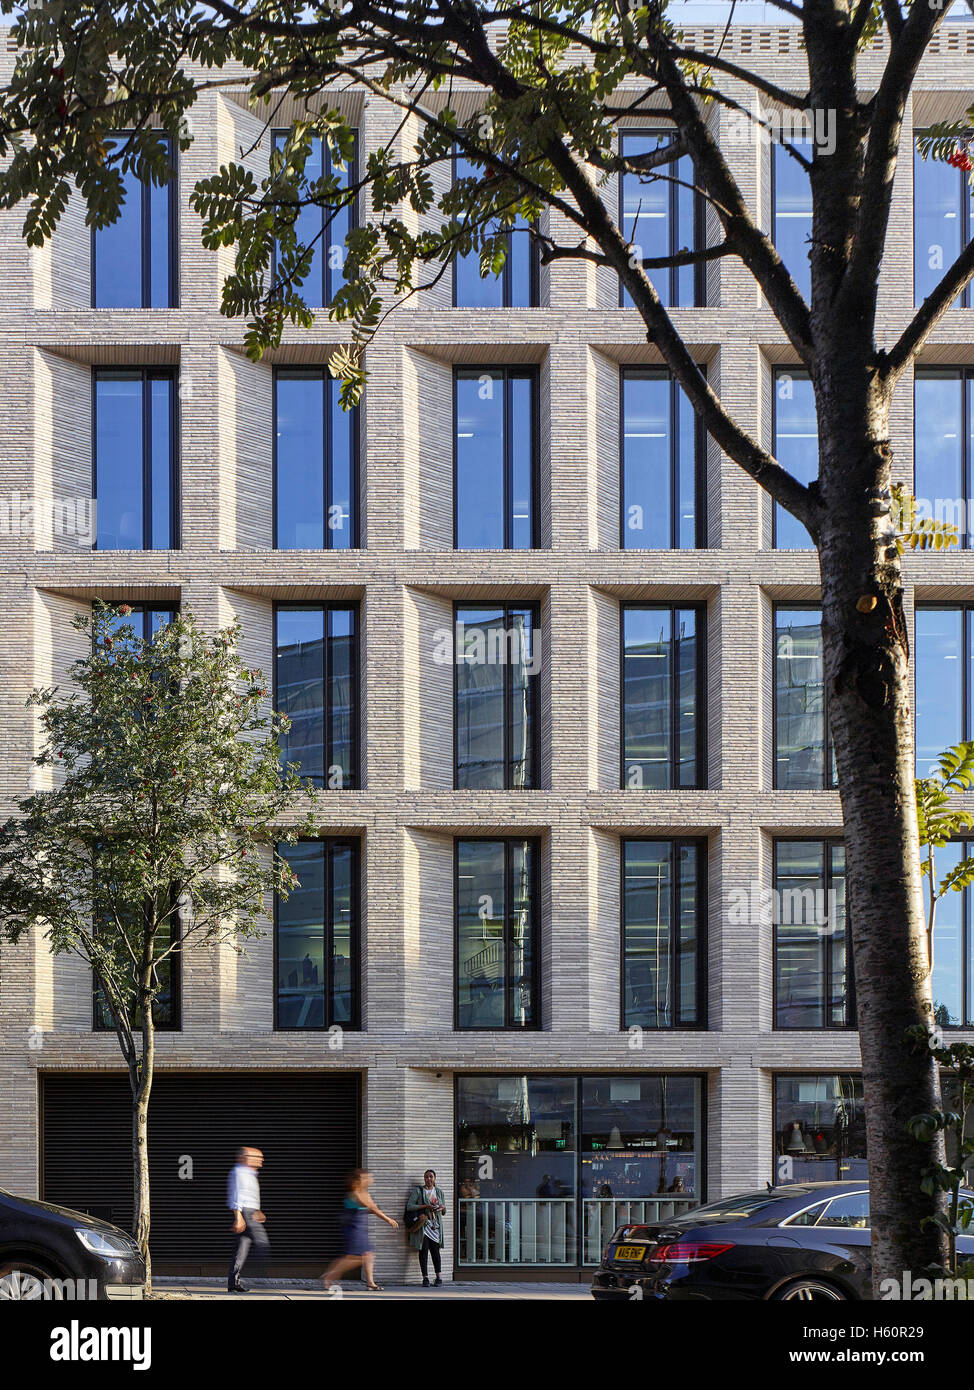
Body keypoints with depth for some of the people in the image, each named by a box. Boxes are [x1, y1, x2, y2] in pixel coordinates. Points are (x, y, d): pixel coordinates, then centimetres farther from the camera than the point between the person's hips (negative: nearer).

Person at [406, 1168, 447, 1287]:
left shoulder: (439, 1191, 16)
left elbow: (444, 1208, 22)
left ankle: (438, 1277, 5)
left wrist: (441, 1207, -3)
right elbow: (409, 1206, -6)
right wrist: (425, 1206, -15)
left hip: (435, 1225, 3)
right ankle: (425, 1278, -4)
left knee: (435, 1250, -2)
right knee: (423, 1250, -7)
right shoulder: (418, 1190, 3)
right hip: (423, 1224, -3)